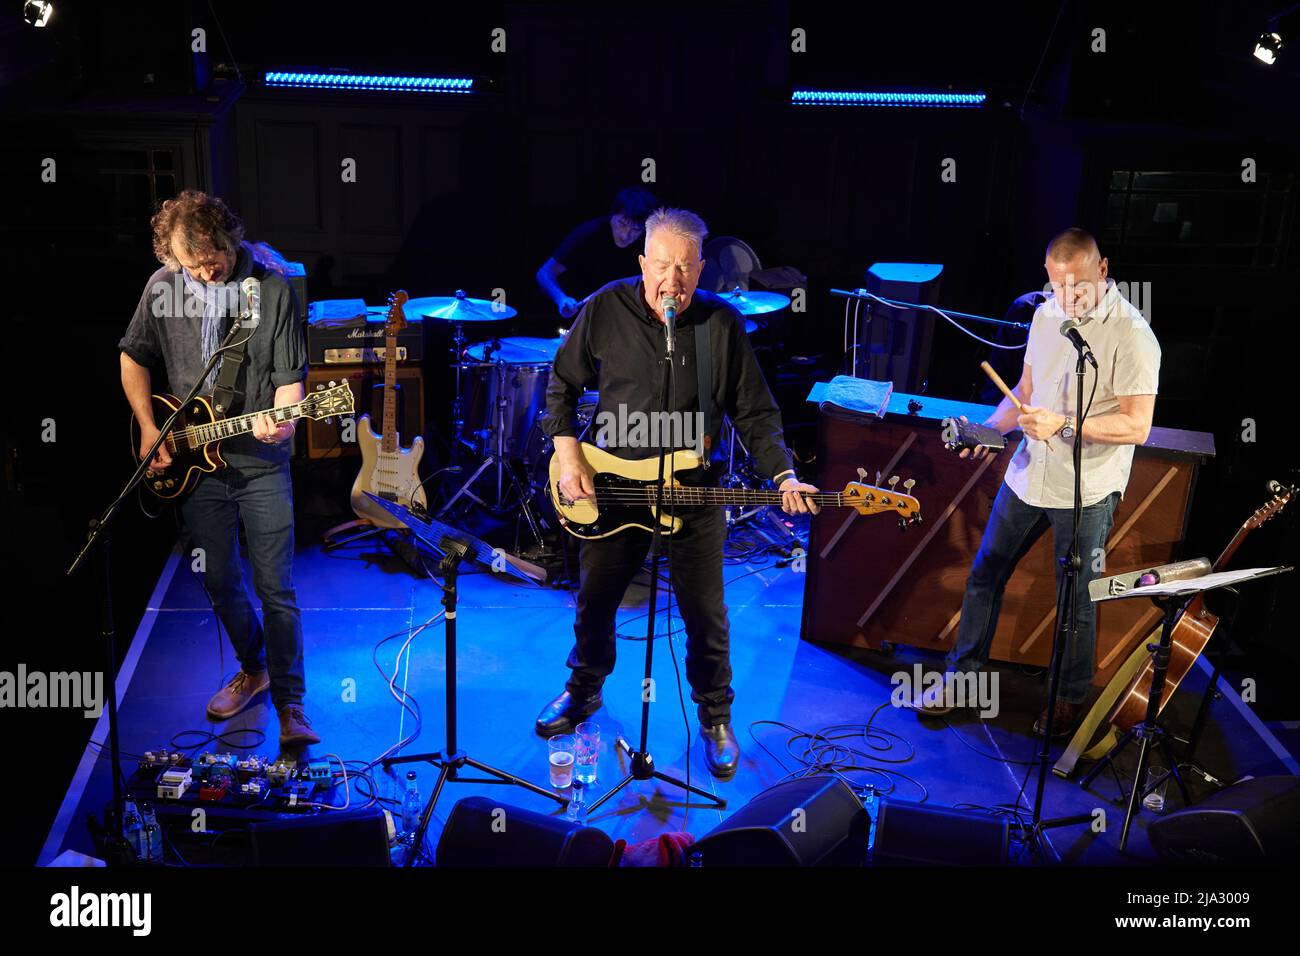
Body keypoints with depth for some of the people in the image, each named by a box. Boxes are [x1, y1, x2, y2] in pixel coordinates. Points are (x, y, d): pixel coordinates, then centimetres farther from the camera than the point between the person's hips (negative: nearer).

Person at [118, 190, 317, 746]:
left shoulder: (273, 287, -9)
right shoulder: (163, 285, 0)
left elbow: (290, 375, -7)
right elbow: (133, 358, 13)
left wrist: (281, 419, -27)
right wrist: (148, 429, 4)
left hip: (260, 463, -3)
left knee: (276, 590, -3)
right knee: (220, 584, 13)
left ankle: (289, 706, 9)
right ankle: (252, 669, 37)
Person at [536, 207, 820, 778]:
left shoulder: (723, 323, -8)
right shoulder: (606, 309, -7)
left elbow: (755, 412, -3)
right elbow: (562, 384, 3)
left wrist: (783, 476, -15)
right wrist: (568, 455, -8)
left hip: (694, 490, -1)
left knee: (705, 612, 6)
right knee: (594, 599, 15)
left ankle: (715, 715, 30)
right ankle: (584, 690, 42)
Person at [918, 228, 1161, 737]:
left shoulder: (1131, 335, -17)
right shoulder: (1046, 315, 4)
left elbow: (1137, 426, -19)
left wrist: (1063, 425, -27)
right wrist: (989, 429, -3)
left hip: (1087, 491, -6)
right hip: (1028, 475, 6)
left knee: (1075, 602, 8)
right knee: (984, 574, 13)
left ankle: (1070, 699, 30)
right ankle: (962, 675, 30)